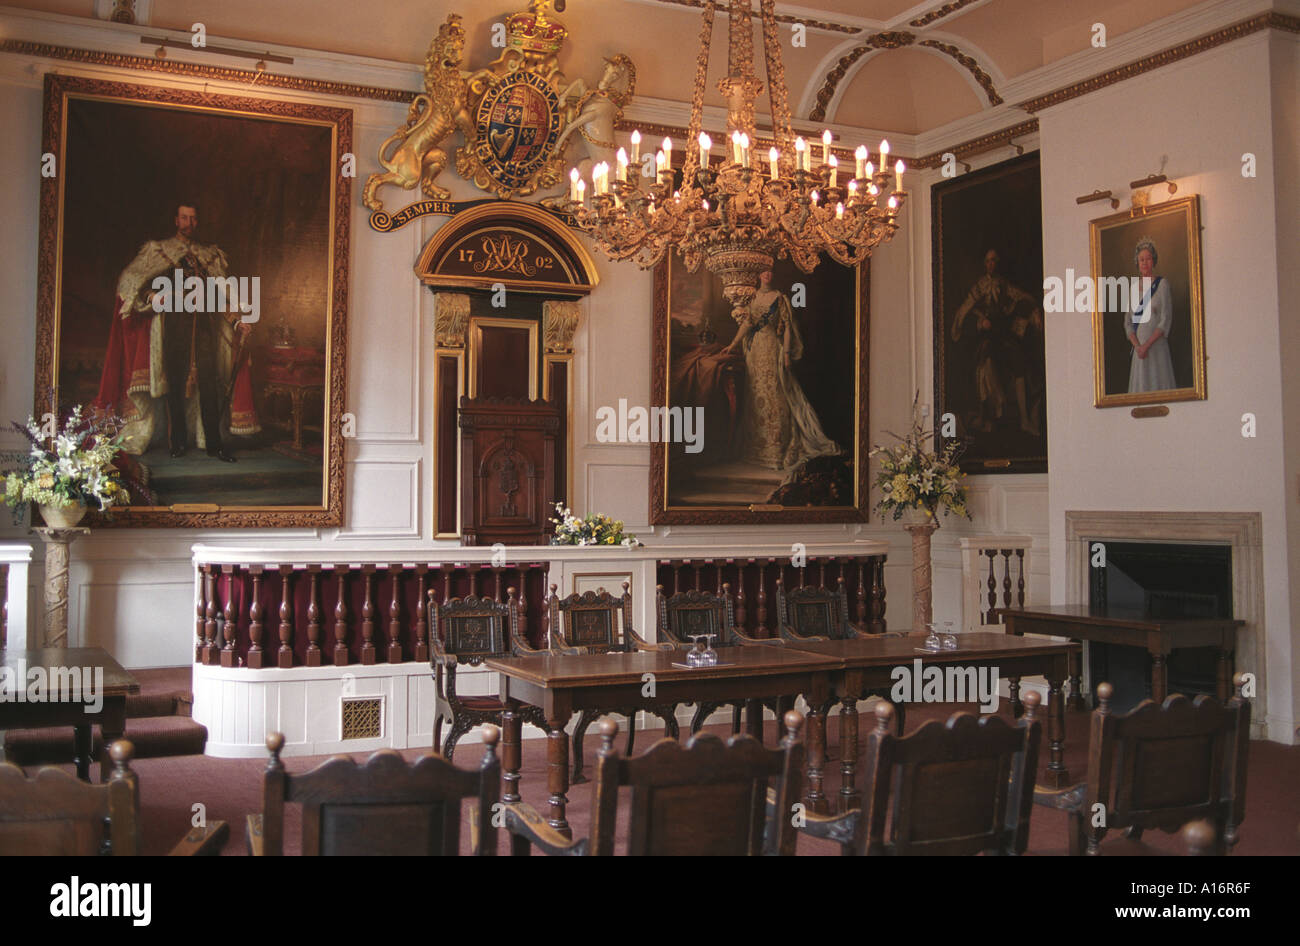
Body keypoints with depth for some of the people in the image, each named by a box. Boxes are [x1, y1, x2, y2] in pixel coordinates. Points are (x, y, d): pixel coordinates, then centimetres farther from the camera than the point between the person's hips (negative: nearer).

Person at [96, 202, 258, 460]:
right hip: (173, 321, -2)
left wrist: (236, 321, 8)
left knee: (209, 383, -6)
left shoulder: (211, 255, 20)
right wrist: (151, 295, -14)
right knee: (176, 383, -1)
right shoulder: (158, 250, 11)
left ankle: (213, 442, -4)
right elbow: (129, 279, 3)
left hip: (204, 322, 2)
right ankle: (178, 441, 6)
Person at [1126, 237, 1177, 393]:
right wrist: (1137, 346, -8)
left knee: (1159, 387, -6)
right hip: (1139, 351, 4)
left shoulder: (1162, 284, -1)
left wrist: (1147, 345, -16)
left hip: (1157, 347, -4)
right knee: (1140, 387, 3)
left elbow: (1166, 321, -8)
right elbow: (1129, 322, 8)